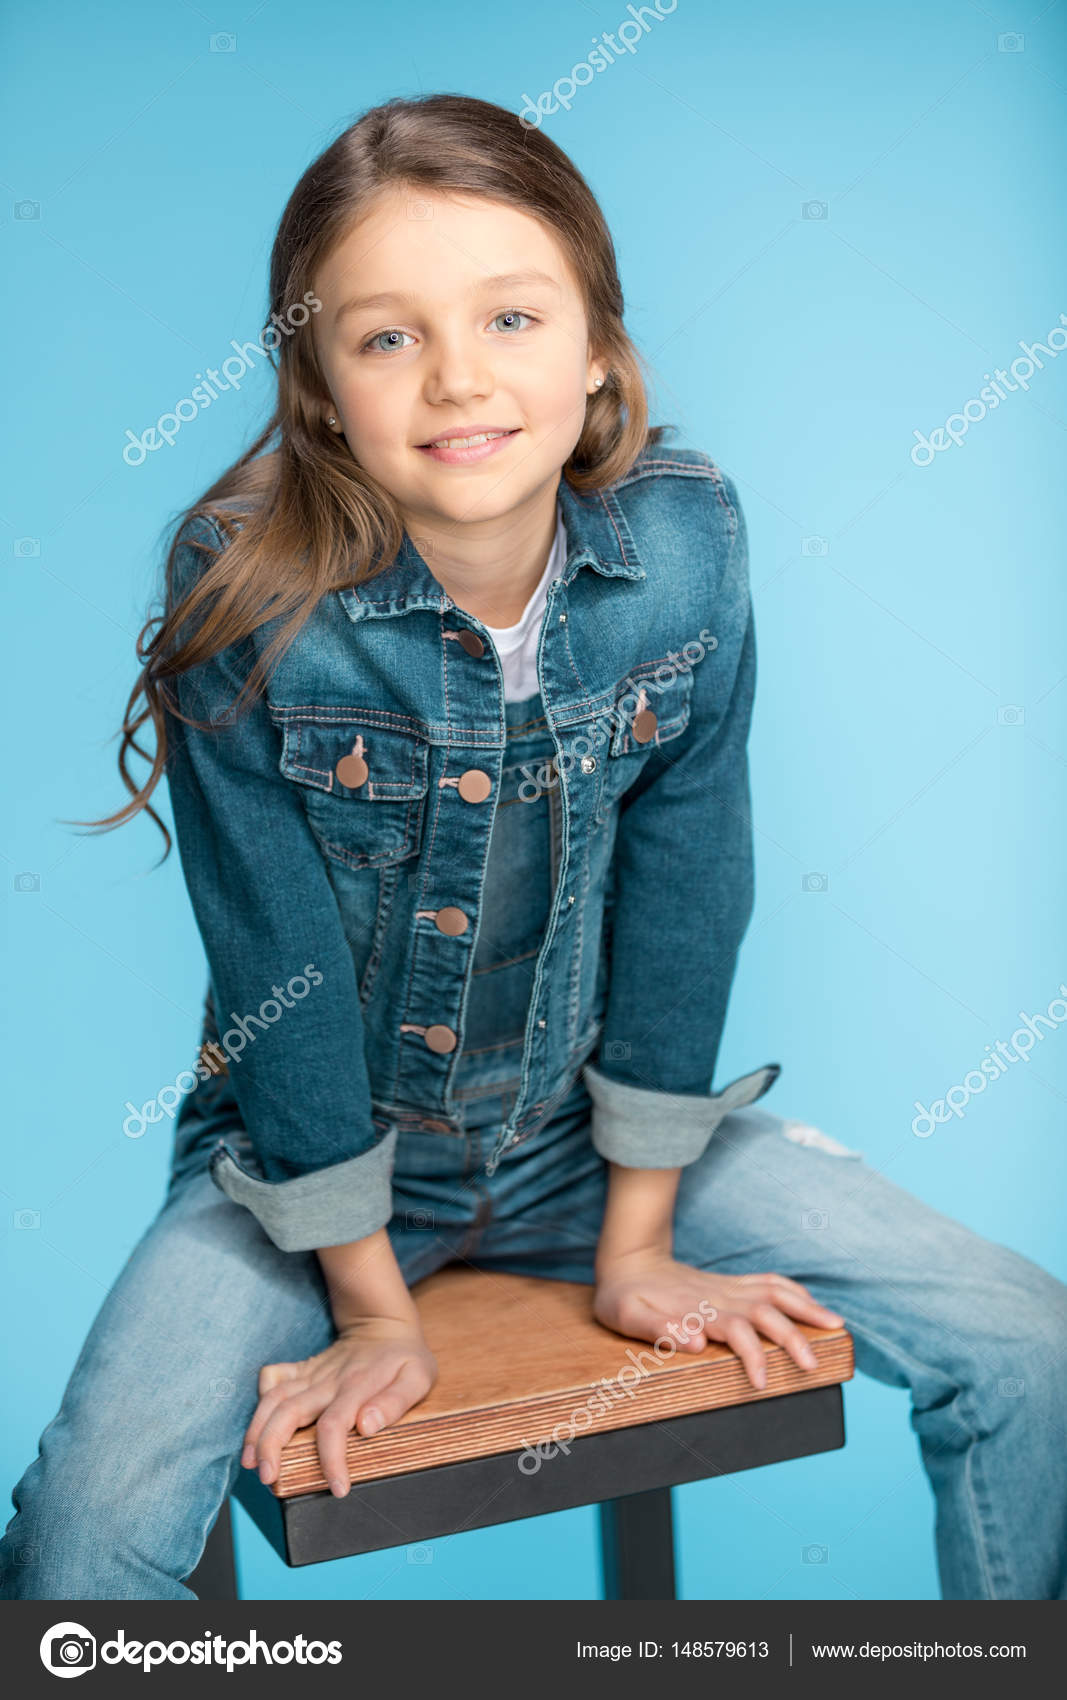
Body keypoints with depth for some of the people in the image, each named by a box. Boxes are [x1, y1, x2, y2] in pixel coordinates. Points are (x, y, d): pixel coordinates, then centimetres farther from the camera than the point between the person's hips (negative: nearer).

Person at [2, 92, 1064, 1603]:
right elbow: (278, 963, -17)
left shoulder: (687, 537, -15)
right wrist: (374, 1307, -10)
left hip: (598, 1126, 3)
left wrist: (641, 1241, -5)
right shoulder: (249, 589, -22)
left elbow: (684, 890, -10)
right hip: (319, 1144, -2)